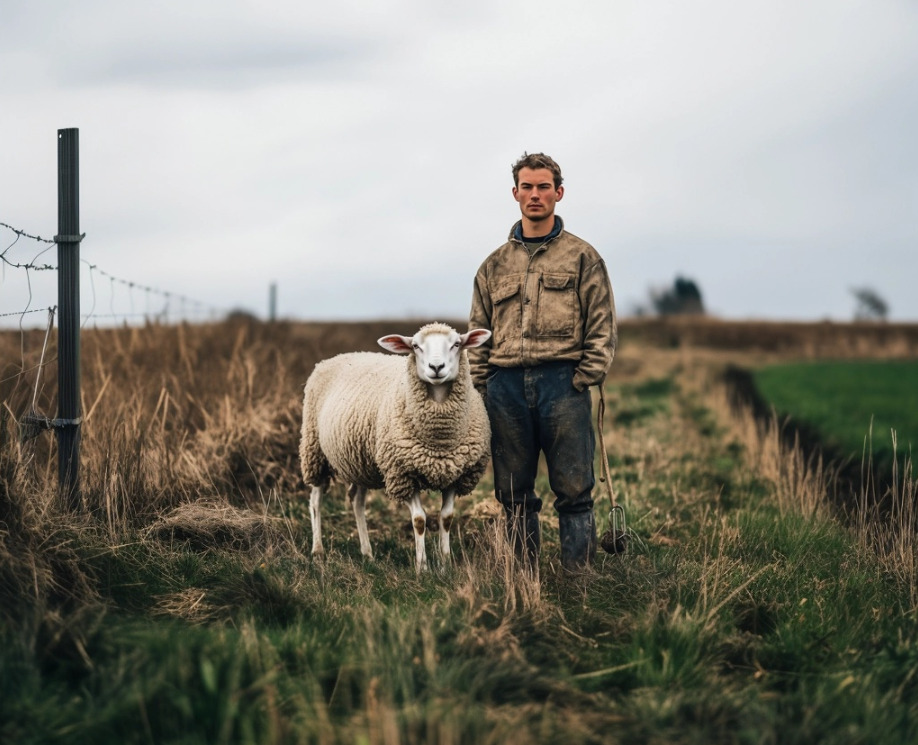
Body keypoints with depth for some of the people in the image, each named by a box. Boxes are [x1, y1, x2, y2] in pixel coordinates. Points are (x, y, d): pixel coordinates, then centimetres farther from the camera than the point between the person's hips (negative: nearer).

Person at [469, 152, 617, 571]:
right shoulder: (495, 265, 16)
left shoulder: (582, 258, 7)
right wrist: (480, 385, 5)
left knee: (573, 490, -4)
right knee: (514, 494, 6)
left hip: (562, 384, -3)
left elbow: (602, 327, 2)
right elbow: (478, 332, 16)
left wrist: (584, 380, -8)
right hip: (506, 386, 3)